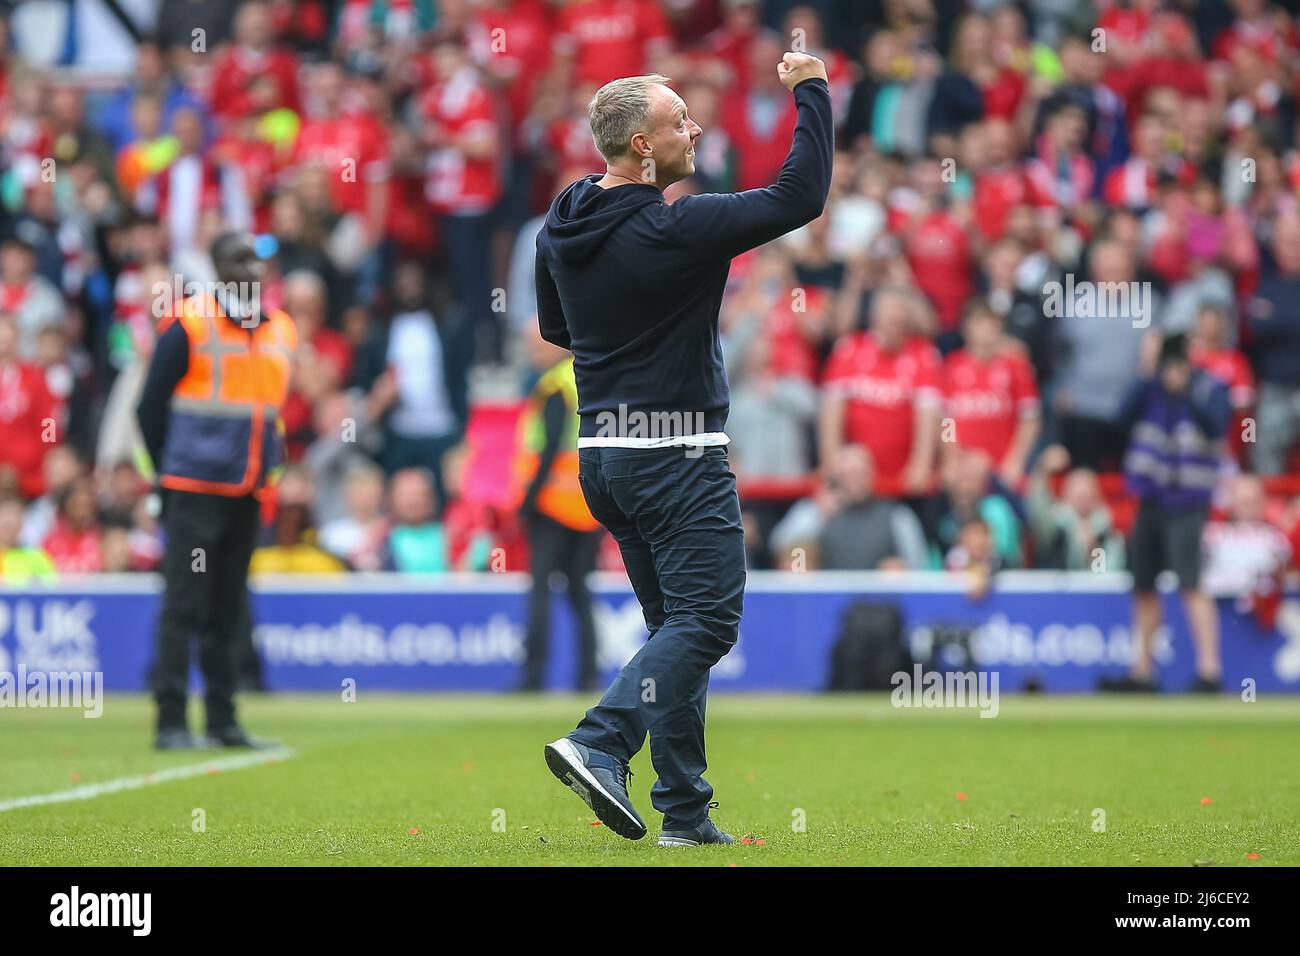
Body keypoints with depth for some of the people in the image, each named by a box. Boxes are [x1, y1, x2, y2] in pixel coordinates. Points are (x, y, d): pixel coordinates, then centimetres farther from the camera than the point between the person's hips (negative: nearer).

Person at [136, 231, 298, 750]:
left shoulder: (281, 331, 12)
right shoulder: (189, 324, -5)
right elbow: (151, 406, -1)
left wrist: (266, 470, 12)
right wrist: (170, 475, 2)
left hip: (249, 492, 5)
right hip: (196, 489, -5)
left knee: (228, 610, 9)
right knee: (184, 606, -6)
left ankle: (223, 722, 14)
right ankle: (171, 722, -6)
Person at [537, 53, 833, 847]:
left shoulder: (562, 232, 6)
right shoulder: (675, 230, -17)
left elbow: (554, 326, 22)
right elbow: (803, 195, -15)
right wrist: (813, 92, -6)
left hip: (603, 453, 8)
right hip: (677, 452, -8)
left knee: (677, 624, 12)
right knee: (706, 618, -6)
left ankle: (685, 812, 9)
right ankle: (600, 746, -21)